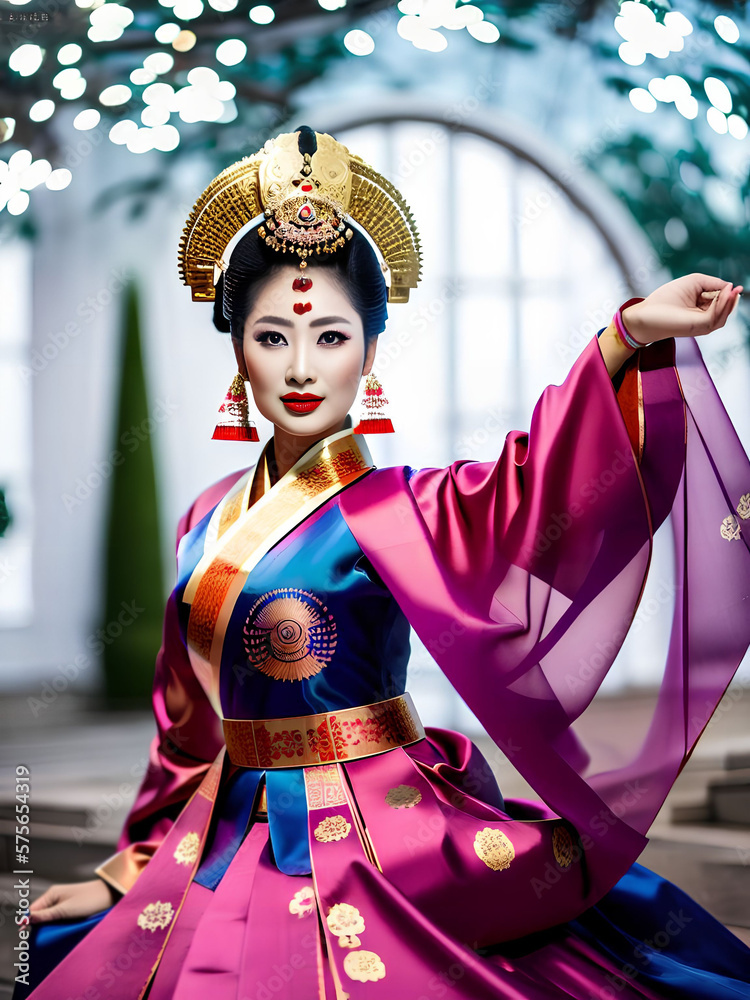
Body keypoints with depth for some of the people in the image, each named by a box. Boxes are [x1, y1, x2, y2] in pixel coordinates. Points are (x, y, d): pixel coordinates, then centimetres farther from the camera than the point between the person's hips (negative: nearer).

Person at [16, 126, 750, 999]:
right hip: (230, 853, 5)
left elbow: (536, 488, -31)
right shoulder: (209, 524, 7)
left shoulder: (396, 510, -9)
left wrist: (629, 337, -47)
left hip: (386, 852, -5)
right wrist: (128, 872, 19)